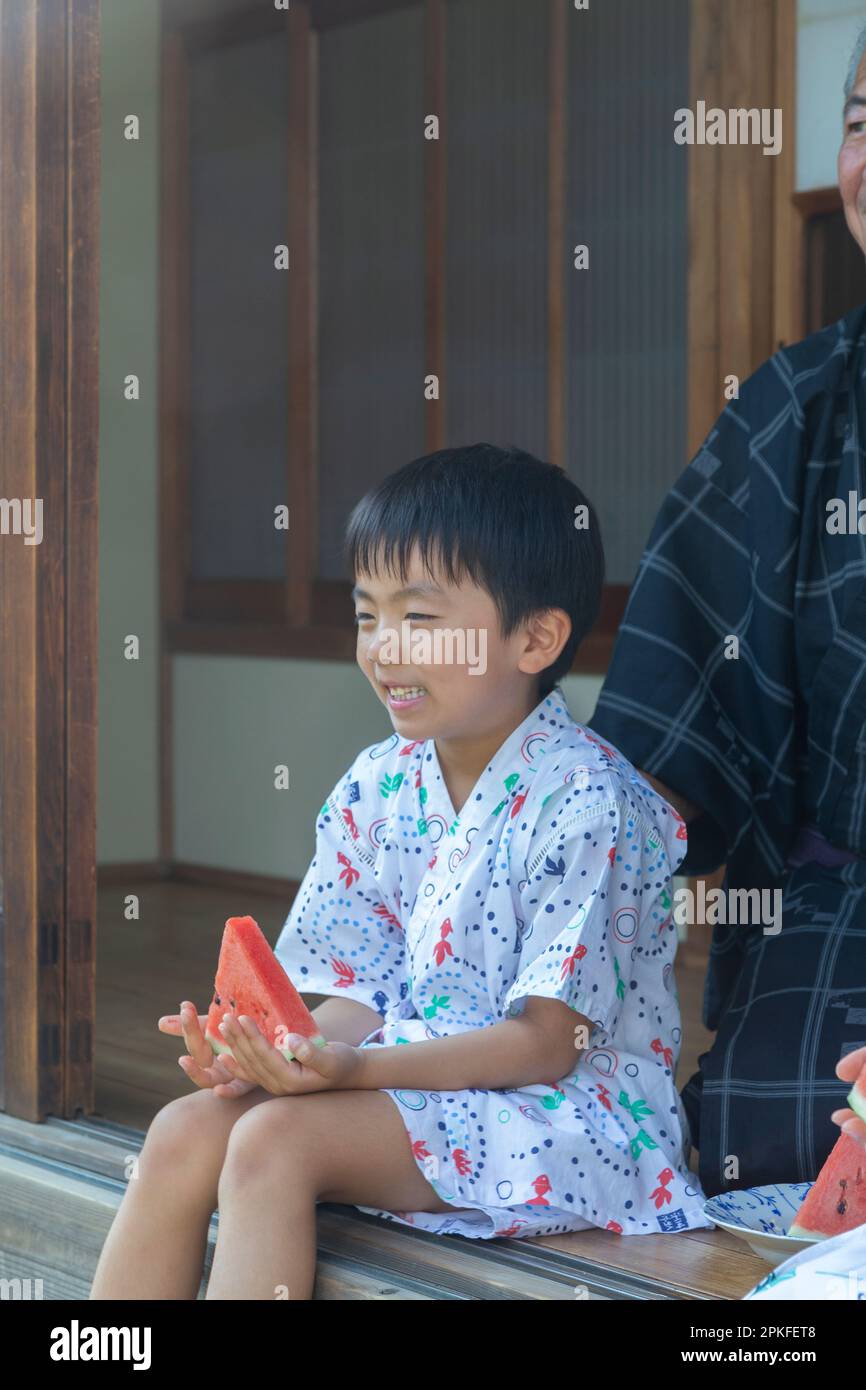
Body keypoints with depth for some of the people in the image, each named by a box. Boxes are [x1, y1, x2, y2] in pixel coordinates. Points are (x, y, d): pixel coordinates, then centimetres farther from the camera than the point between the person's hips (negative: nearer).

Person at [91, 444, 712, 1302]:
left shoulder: (582, 801, -16)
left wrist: (350, 1068, -27)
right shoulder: (379, 787, 8)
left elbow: (548, 1041, -18)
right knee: (186, 1131, -14)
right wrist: (281, 1052, -16)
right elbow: (365, 994, 7)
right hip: (409, 1077, 7)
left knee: (276, 1136, -25)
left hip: (567, 1113, -7)